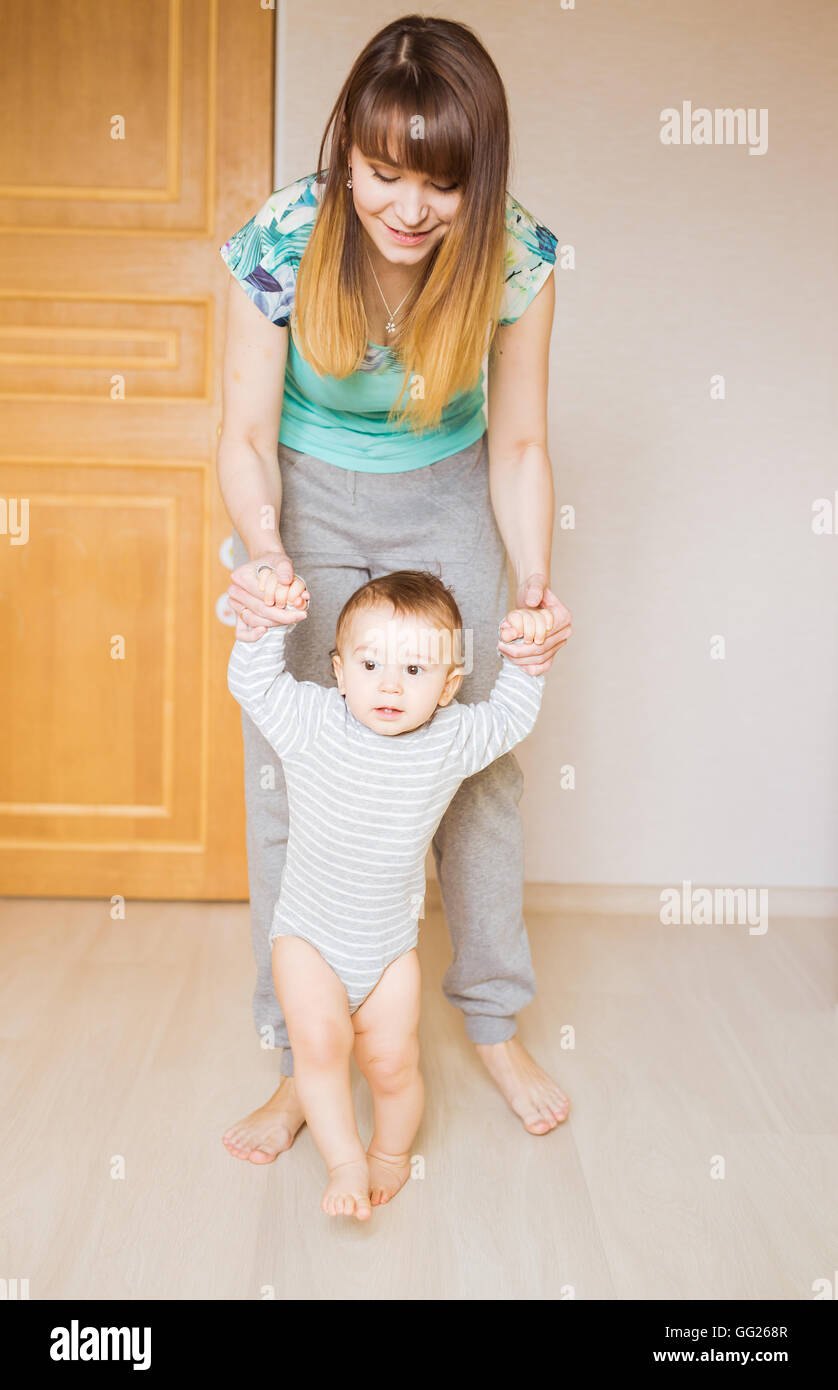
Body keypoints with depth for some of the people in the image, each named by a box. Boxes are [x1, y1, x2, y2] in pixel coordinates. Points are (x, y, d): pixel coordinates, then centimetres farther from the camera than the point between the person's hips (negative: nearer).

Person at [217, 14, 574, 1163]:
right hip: (309, 506, -1)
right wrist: (264, 550, -35)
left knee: (481, 760, 5)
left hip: (446, 503, 1)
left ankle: (495, 1021, 27)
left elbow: (516, 445, -12)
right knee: (289, 772, -3)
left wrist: (535, 584, -28)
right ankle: (302, 1058, 14)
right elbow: (247, 437, -15)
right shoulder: (279, 245, -24)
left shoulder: (515, 257, -21)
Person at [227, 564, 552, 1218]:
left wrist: (524, 654, -6)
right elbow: (253, 681, -6)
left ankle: (392, 1152, 32)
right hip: (308, 935, -1)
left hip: (390, 942, 1)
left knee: (393, 1060, 3)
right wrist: (271, 619, -20)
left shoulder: (452, 740, -9)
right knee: (319, 1040, -19)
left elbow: (512, 716, 8)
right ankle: (345, 1160, 2)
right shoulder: (312, 721, -13)